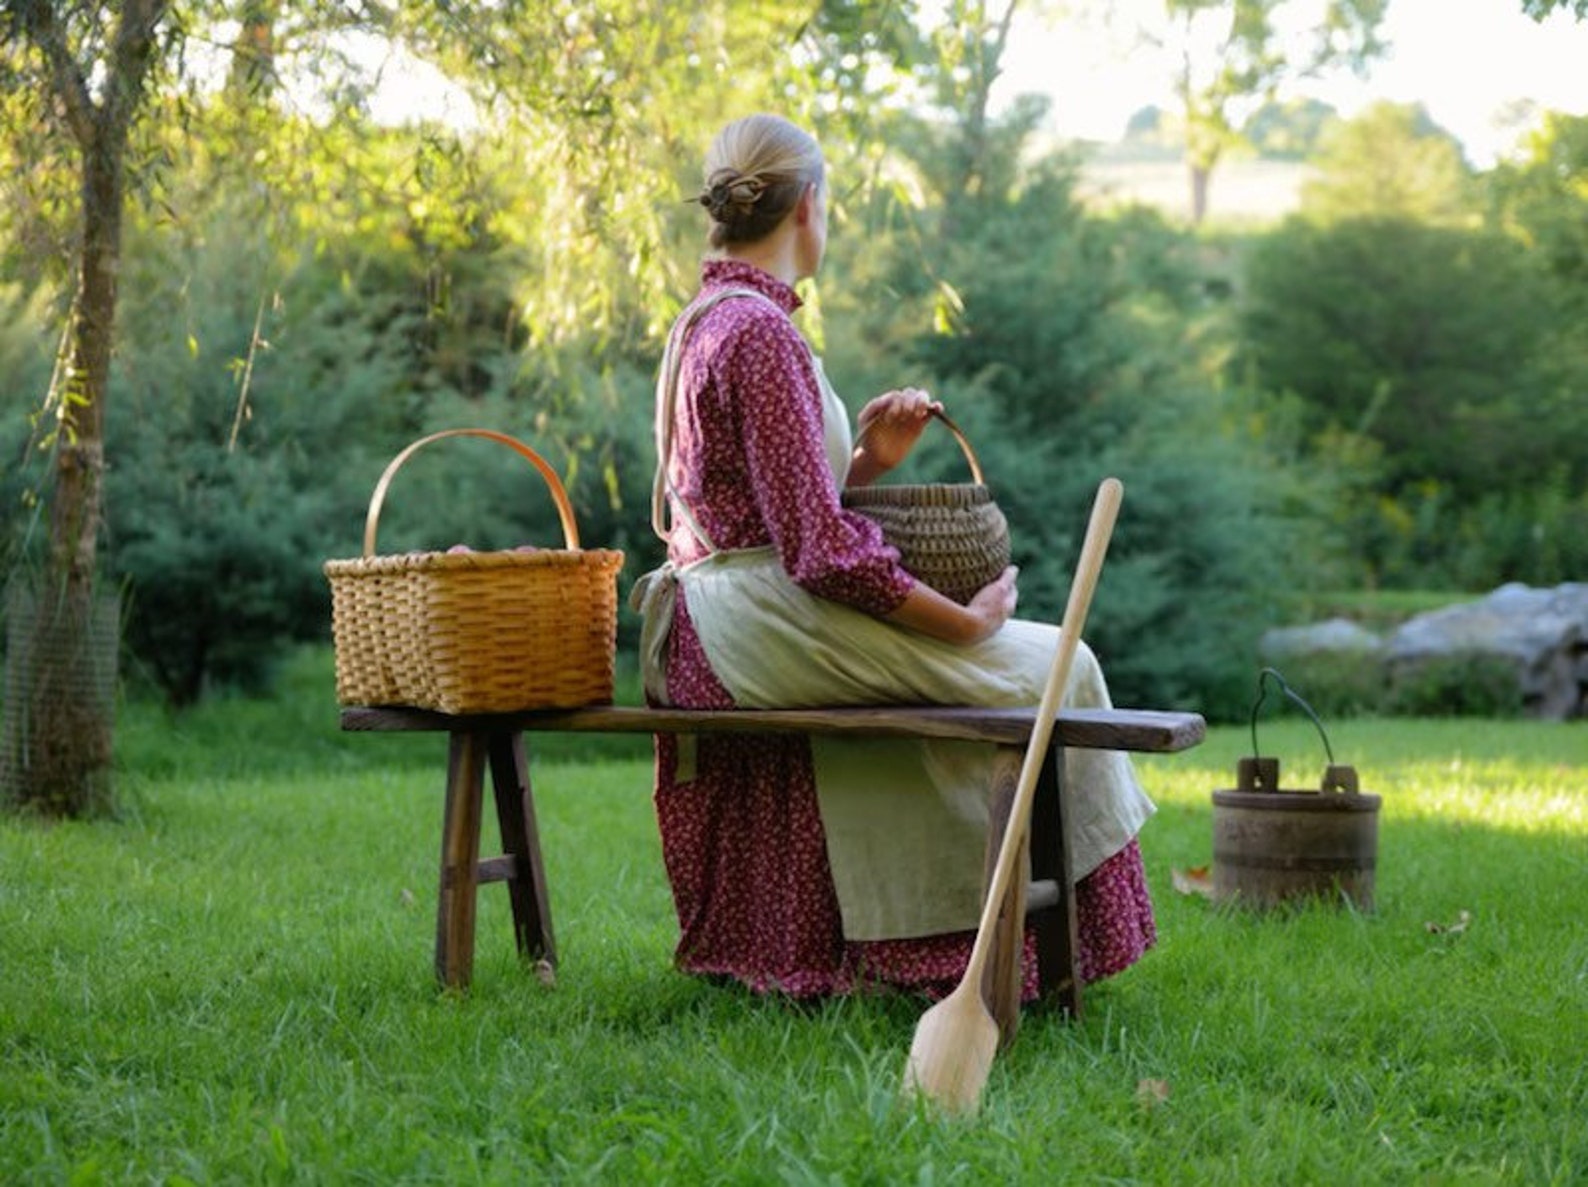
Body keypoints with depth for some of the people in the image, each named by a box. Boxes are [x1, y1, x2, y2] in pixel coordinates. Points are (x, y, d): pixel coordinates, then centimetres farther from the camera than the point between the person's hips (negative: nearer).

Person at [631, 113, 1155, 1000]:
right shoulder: (760, 332, -17)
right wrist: (966, 623, -14)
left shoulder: (704, 320, 14)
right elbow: (819, 551, -21)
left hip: (724, 623, 10)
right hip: (765, 626, -10)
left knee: (1046, 656, 17)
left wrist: (864, 461, 6)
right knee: (1055, 667, -4)